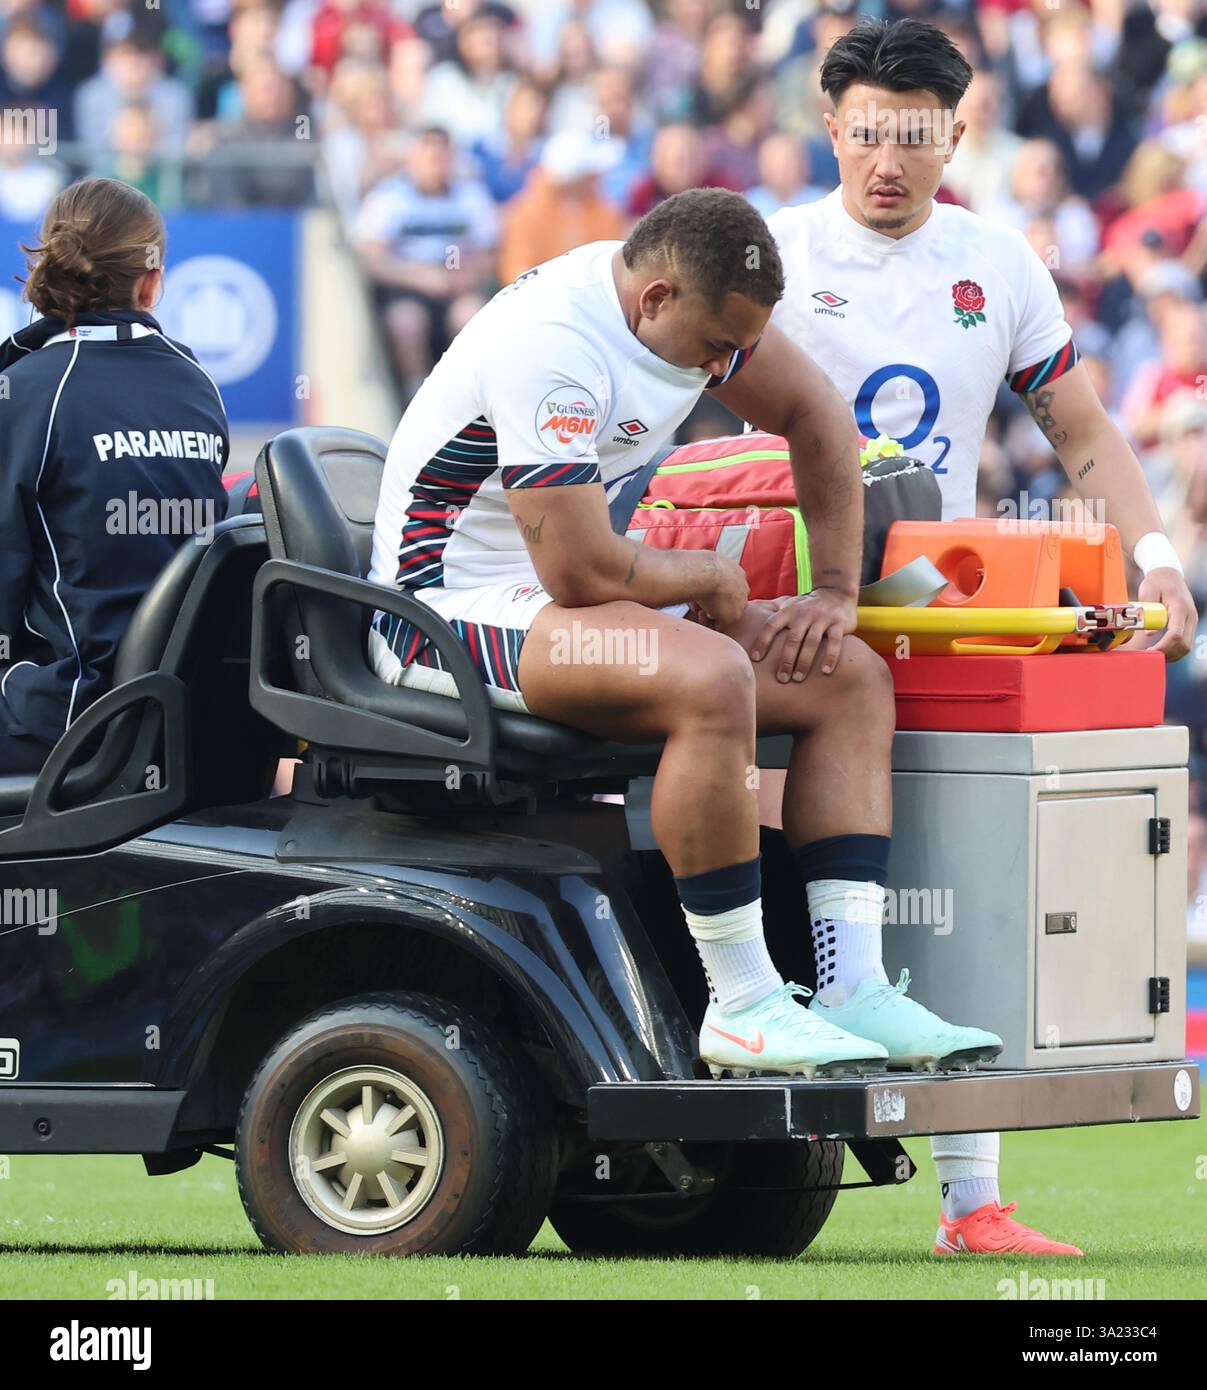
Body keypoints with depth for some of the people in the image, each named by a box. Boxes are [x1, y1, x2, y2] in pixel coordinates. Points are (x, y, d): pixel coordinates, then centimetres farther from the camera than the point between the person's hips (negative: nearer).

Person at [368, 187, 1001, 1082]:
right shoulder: (550, 347, -28)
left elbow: (813, 414, 15)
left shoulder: (699, 300, 0)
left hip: (559, 589, 10)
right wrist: (712, 578, -9)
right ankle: (742, 1007, -28)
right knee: (711, 678, -35)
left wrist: (838, 590, 7)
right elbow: (582, 574, -28)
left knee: (853, 680, -1)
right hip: (451, 604, -10)